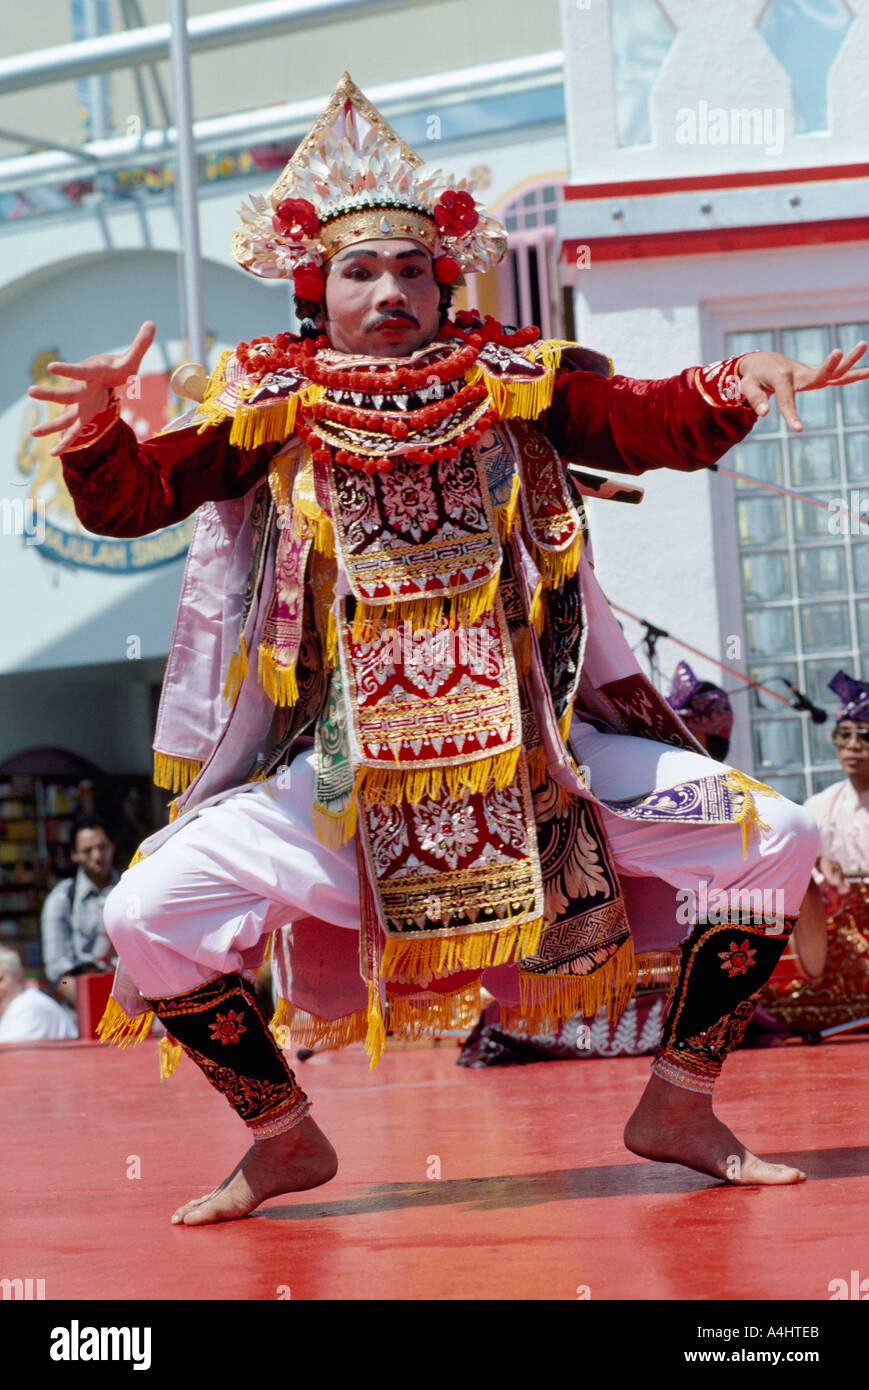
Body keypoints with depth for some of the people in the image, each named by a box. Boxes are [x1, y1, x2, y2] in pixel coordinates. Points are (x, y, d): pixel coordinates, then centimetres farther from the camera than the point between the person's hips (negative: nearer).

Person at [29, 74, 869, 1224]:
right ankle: (285, 1136, 10)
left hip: (536, 752, 1)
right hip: (336, 772, -1)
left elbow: (662, 426, 0)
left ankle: (679, 1106, 11)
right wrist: (98, 422, -23)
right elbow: (125, 502, -1)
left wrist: (740, 384, -22)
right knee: (148, 918, -16)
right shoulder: (273, 407, 0)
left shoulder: (510, 383, 3)